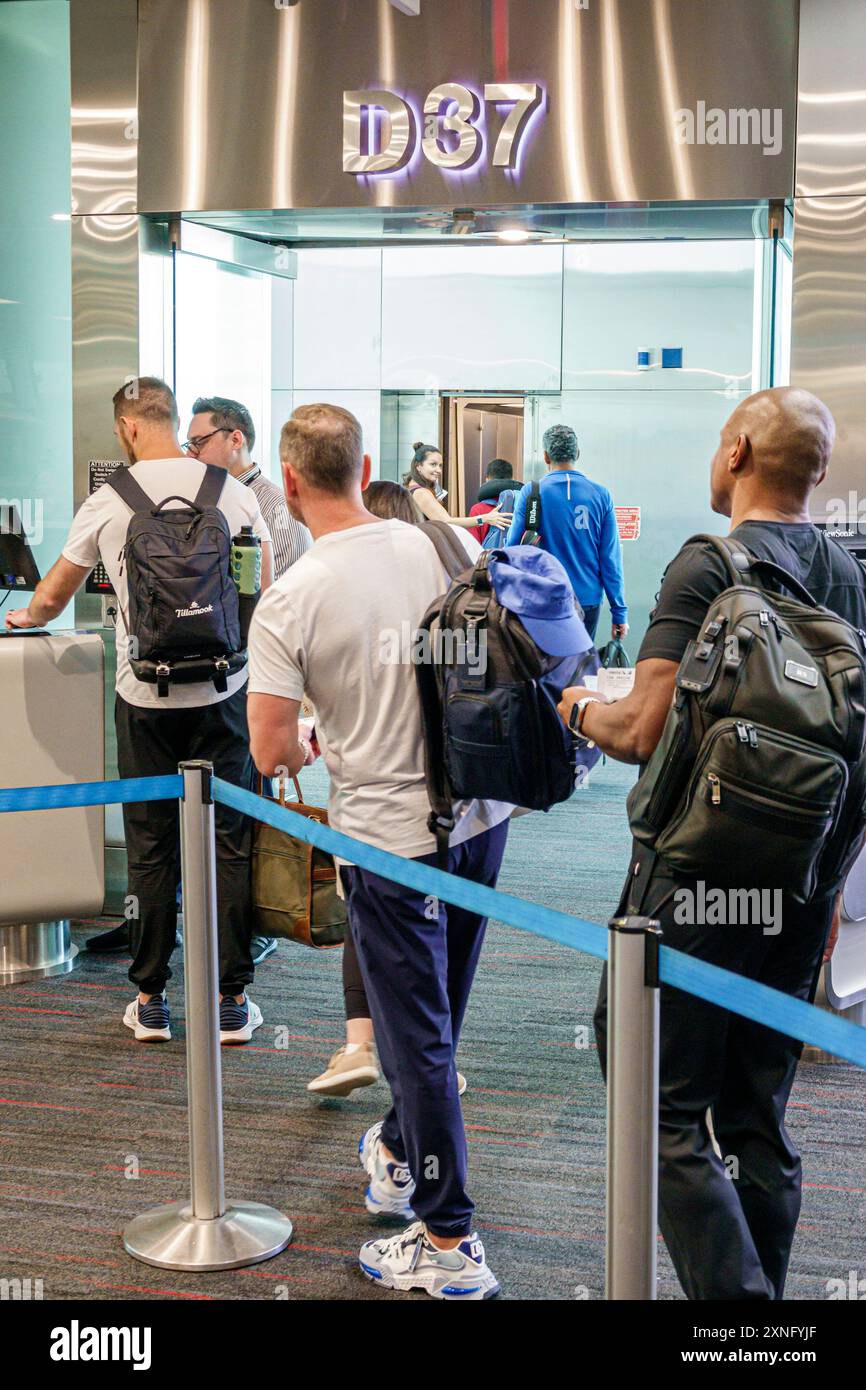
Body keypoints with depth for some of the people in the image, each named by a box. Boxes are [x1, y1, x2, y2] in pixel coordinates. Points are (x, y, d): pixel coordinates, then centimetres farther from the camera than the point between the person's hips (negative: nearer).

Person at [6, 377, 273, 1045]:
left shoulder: (109, 502, -1)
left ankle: (151, 1000, 16)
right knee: (228, 842, 5)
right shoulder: (234, 491, 0)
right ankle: (232, 1000, 9)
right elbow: (264, 596, 4)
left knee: (151, 847, 9)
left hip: (146, 696, 0)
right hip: (223, 690, 0)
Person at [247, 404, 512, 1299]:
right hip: (481, 812, 6)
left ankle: (449, 1245, 12)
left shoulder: (289, 601, -16)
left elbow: (269, 752, -15)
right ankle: (397, 1153, 44)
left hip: (391, 836, -5)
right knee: (435, 1015, 21)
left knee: (418, 1036, 4)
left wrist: (311, 744, 9)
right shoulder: (433, 548, -2)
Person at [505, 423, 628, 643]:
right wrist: (619, 613, 3)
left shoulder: (530, 493, -6)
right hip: (588, 601, 1)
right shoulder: (601, 495, -2)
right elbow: (611, 558, -2)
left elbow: (513, 548, -1)